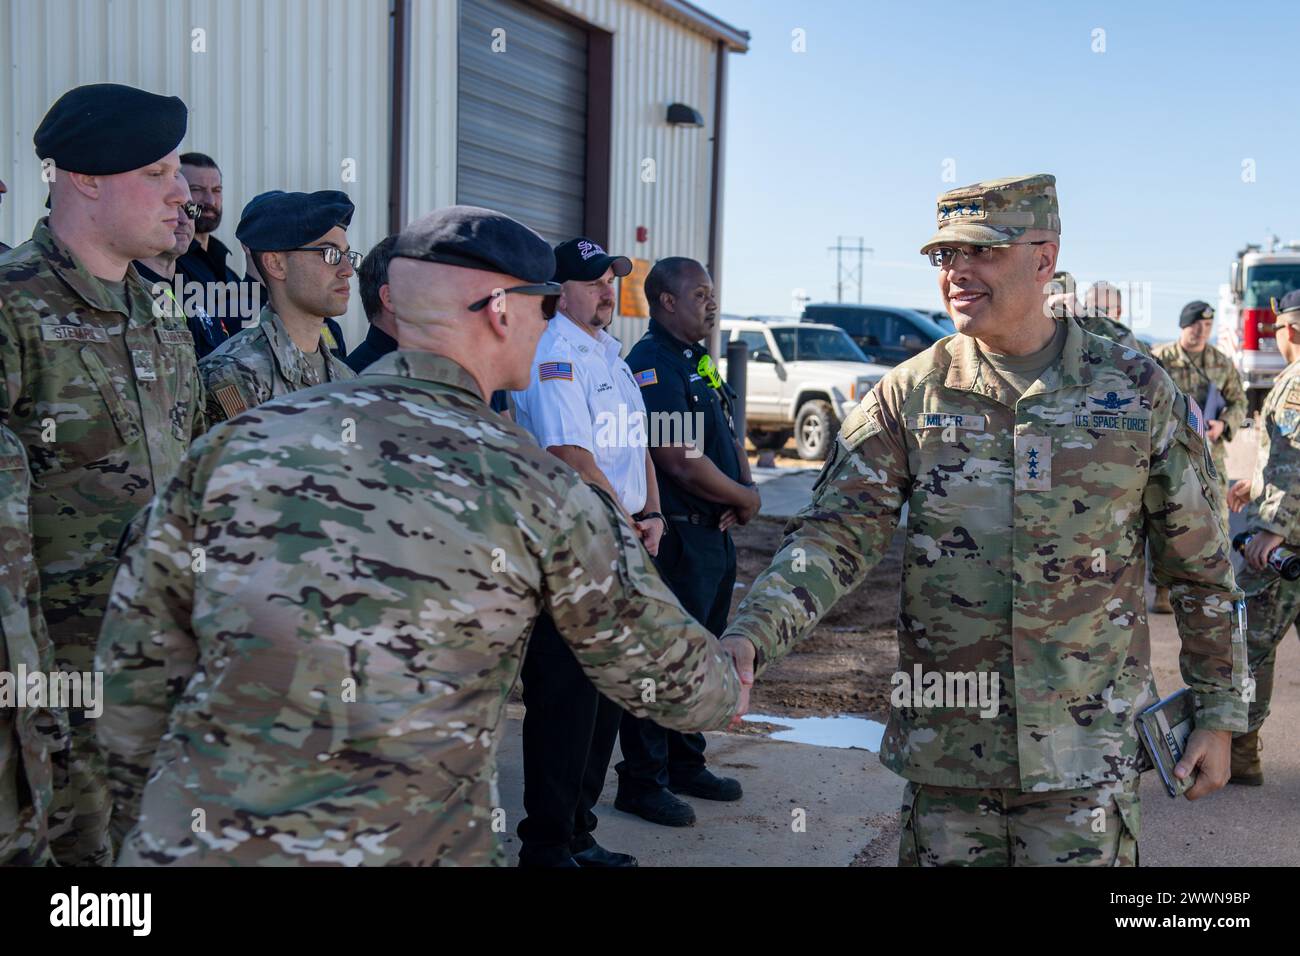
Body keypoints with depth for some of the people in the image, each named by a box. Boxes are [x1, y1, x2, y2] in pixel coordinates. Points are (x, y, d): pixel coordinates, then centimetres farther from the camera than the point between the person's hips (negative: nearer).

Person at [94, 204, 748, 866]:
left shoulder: (240, 439, 0)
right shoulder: (541, 491, -6)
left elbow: (135, 661, 5)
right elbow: (660, 669, 5)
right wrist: (728, 694, 27)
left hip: (191, 838, 2)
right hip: (410, 844, -1)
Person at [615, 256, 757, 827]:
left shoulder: (699, 363, 16)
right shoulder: (652, 367, -16)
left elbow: (730, 440, 18)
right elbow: (681, 463, -22)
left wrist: (743, 492, -2)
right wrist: (746, 498, -9)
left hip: (714, 534, 10)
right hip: (676, 537, -10)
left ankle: (686, 764, 30)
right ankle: (642, 781, 9)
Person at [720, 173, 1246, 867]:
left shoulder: (1137, 392, -1)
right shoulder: (909, 395, 0)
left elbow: (1201, 569, 6)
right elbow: (833, 535, -9)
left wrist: (1219, 714, 7)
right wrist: (748, 637, -25)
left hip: (1085, 756, -1)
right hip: (943, 750, 1)